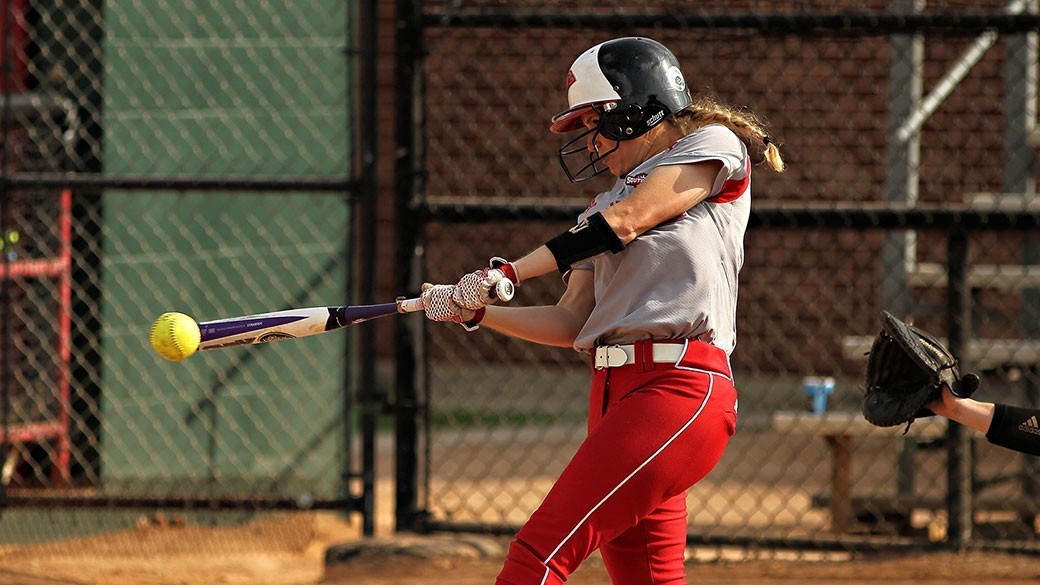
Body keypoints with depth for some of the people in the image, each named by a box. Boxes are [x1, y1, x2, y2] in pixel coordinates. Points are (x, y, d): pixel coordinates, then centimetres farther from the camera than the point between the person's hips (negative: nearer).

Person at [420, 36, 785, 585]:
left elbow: (625, 221, -6)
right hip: (613, 392, 8)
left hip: (679, 389, -8)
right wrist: (475, 310, 3)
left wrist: (507, 272, -6)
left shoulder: (715, 146, 6)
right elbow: (572, 324, 17)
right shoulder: (608, 204, 26)